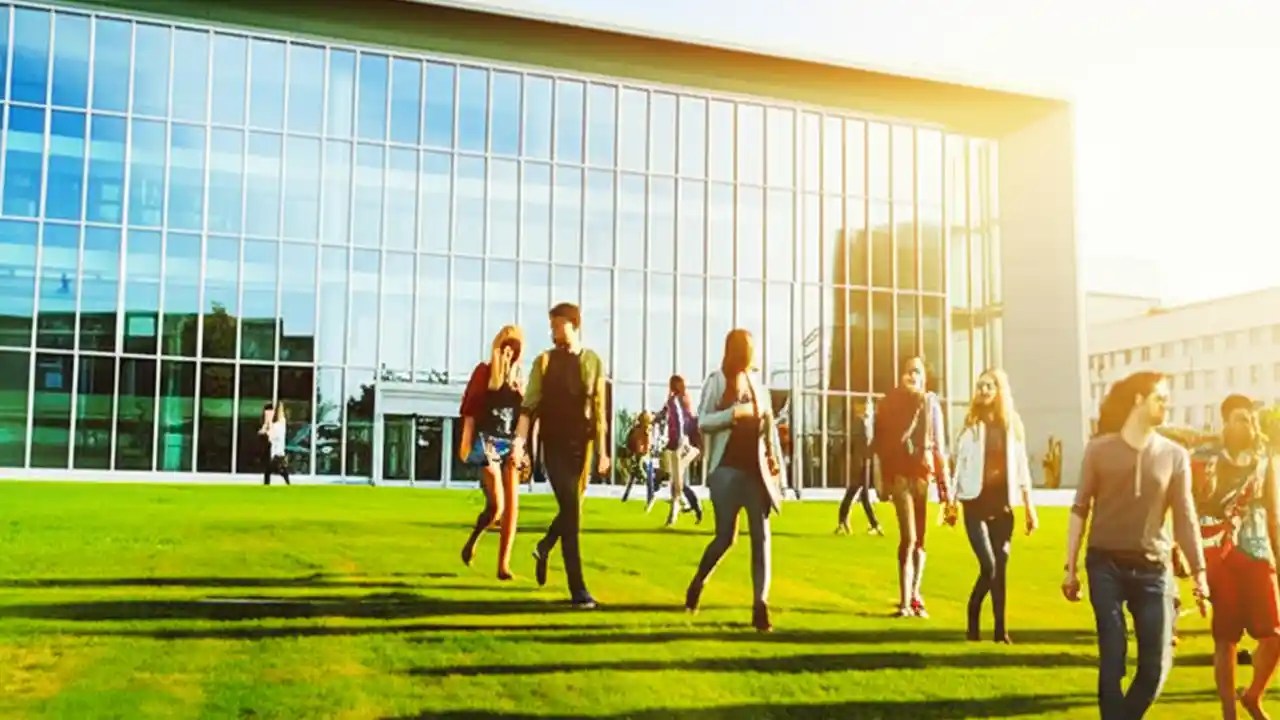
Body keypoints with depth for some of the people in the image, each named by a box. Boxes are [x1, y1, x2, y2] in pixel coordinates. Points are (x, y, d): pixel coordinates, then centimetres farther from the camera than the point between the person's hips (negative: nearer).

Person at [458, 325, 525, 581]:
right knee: (497, 505, -13)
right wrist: (466, 441, -8)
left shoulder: (519, 378, 14)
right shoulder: (484, 371, 0)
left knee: (512, 505, -4)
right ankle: (472, 541, 16)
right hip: (487, 441, -5)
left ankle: (503, 564, 1)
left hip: (511, 444, 5)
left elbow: (524, 415, 15)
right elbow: (470, 408, -2)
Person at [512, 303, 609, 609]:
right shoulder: (544, 361, 1)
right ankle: (578, 589, -5)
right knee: (571, 510, -9)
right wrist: (519, 440, -12)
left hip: (583, 445, 2)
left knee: (571, 509, 12)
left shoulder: (593, 362, 4)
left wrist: (603, 450, 4)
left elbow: (600, 408, 6)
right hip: (554, 444, -2)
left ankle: (544, 548, 44)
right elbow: (529, 404, -1)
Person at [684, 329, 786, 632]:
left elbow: (769, 426, 14)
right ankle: (697, 583, 24)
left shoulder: (757, 384, 13)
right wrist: (733, 413, -20)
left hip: (756, 470, 4)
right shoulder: (716, 382, -1)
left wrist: (776, 462, 6)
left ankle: (761, 605, -2)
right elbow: (703, 423, -7)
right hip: (727, 469, -4)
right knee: (726, 537, -2)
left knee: (761, 537, -3)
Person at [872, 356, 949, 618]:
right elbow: (881, 443, 2)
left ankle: (915, 596, 18)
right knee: (908, 537, -9)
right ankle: (905, 601, -5)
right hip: (900, 475, -2)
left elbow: (939, 444, 6)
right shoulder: (890, 402, 2)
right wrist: (884, 479, -1)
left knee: (920, 538, 7)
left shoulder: (931, 402, 6)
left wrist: (944, 482, 2)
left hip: (925, 474, 2)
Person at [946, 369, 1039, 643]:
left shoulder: (1013, 424, 7)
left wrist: (1030, 506, 5)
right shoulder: (971, 423, 3)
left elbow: (1021, 466, 8)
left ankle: (1000, 628, 10)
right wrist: (952, 500, -4)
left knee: (1001, 566, 3)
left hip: (1002, 503, 2)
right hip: (976, 502, -2)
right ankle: (973, 620, 7)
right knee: (989, 566, -11)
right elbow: (959, 462, 3)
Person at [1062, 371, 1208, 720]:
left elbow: (1184, 516, 5)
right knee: (1112, 659, -2)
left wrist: (1199, 572, 0)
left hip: (1153, 569, 2)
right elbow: (1080, 509, 2)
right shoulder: (1099, 449, -1)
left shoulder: (1174, 455, 4)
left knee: (1156, 664, 1)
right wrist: (1071, 567, 0)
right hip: (1106, 566, -2)